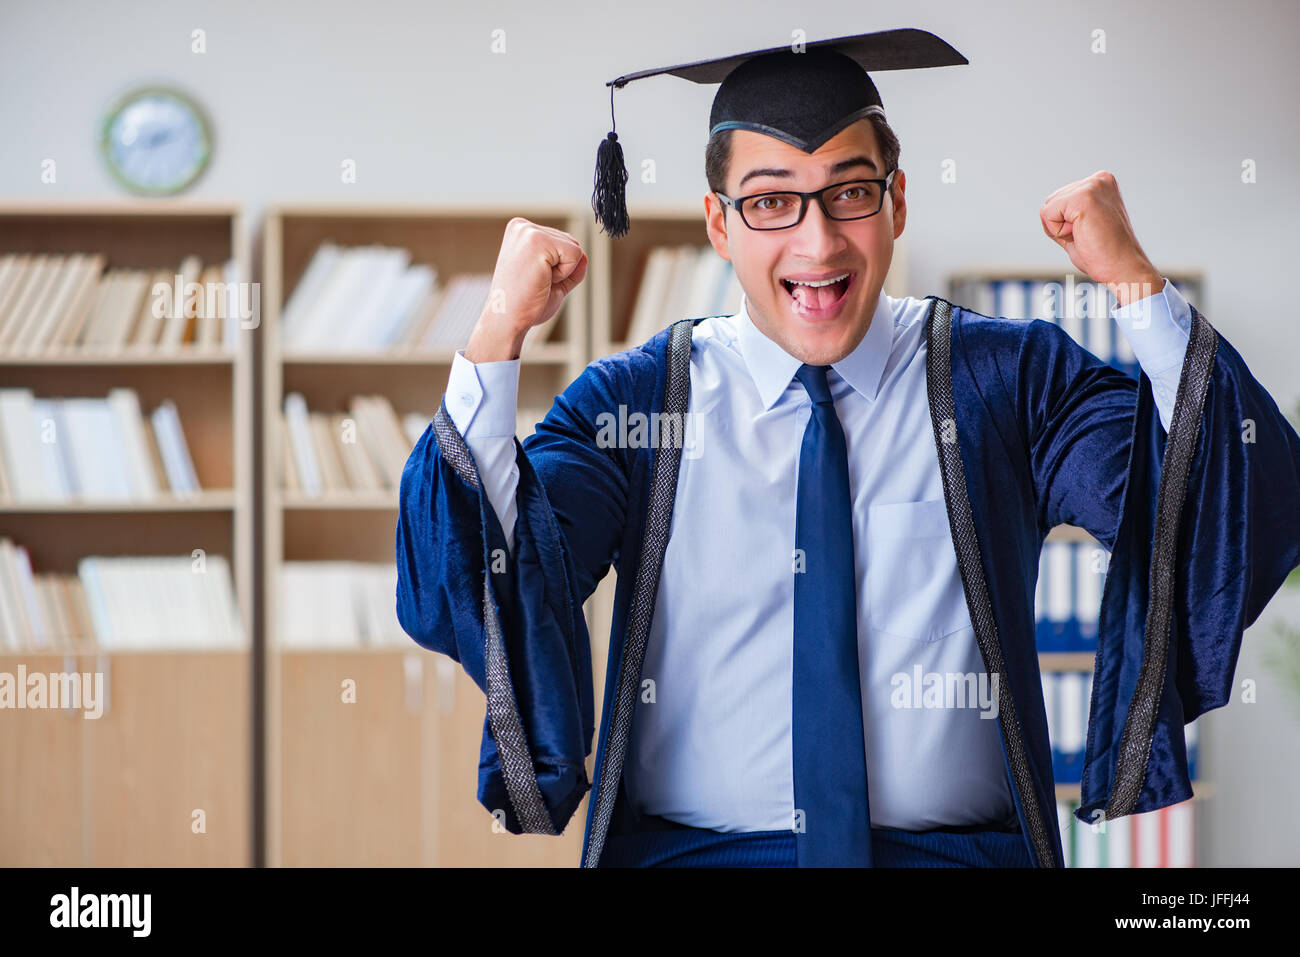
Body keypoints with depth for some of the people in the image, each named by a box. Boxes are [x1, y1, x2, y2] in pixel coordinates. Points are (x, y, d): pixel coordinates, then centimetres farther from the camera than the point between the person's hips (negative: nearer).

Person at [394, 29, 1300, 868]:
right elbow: (469, 591, -4)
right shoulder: (634, 400, 9)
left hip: (956, 853, 1)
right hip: (686, 848, -1)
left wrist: (1134, 281, -12)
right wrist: (499, 337, -12)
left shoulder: (1004, 377, 8)